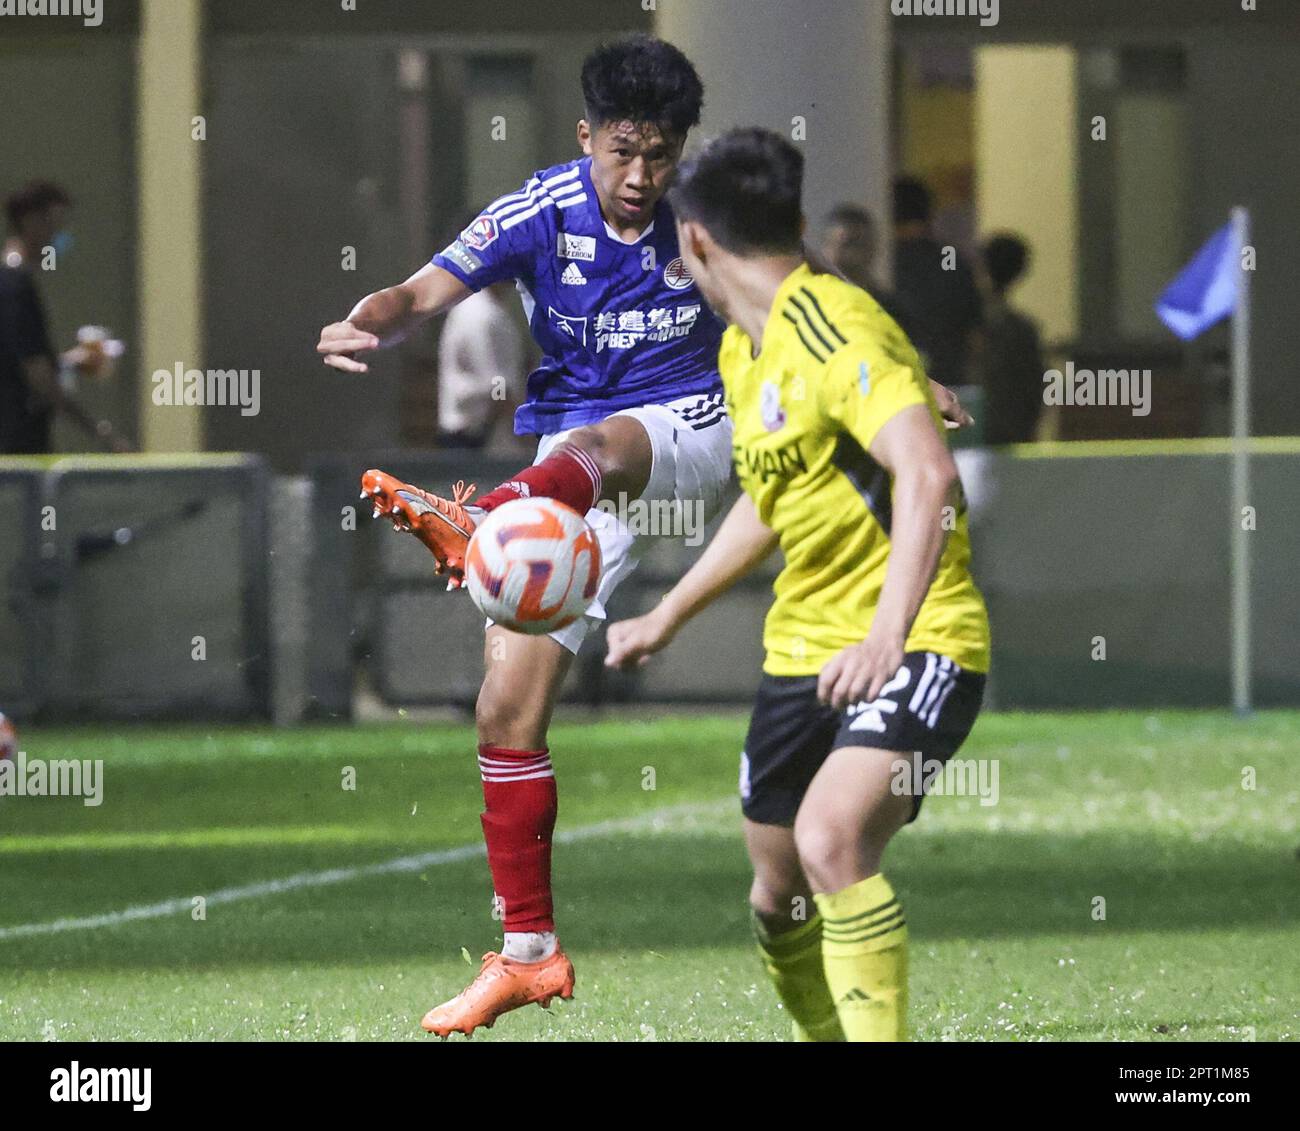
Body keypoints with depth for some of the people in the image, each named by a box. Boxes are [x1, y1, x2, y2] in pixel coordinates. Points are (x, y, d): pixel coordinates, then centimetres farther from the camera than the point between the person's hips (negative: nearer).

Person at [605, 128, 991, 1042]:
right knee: (778, 891, 12)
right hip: (803, 650, 9)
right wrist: (667, 617, 33)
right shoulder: (743, 350, 12)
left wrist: (888, 636, -39)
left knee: (831, 839, -30)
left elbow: (929, 475, -31)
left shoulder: (835, 329, -18)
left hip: (918, 648, -9)